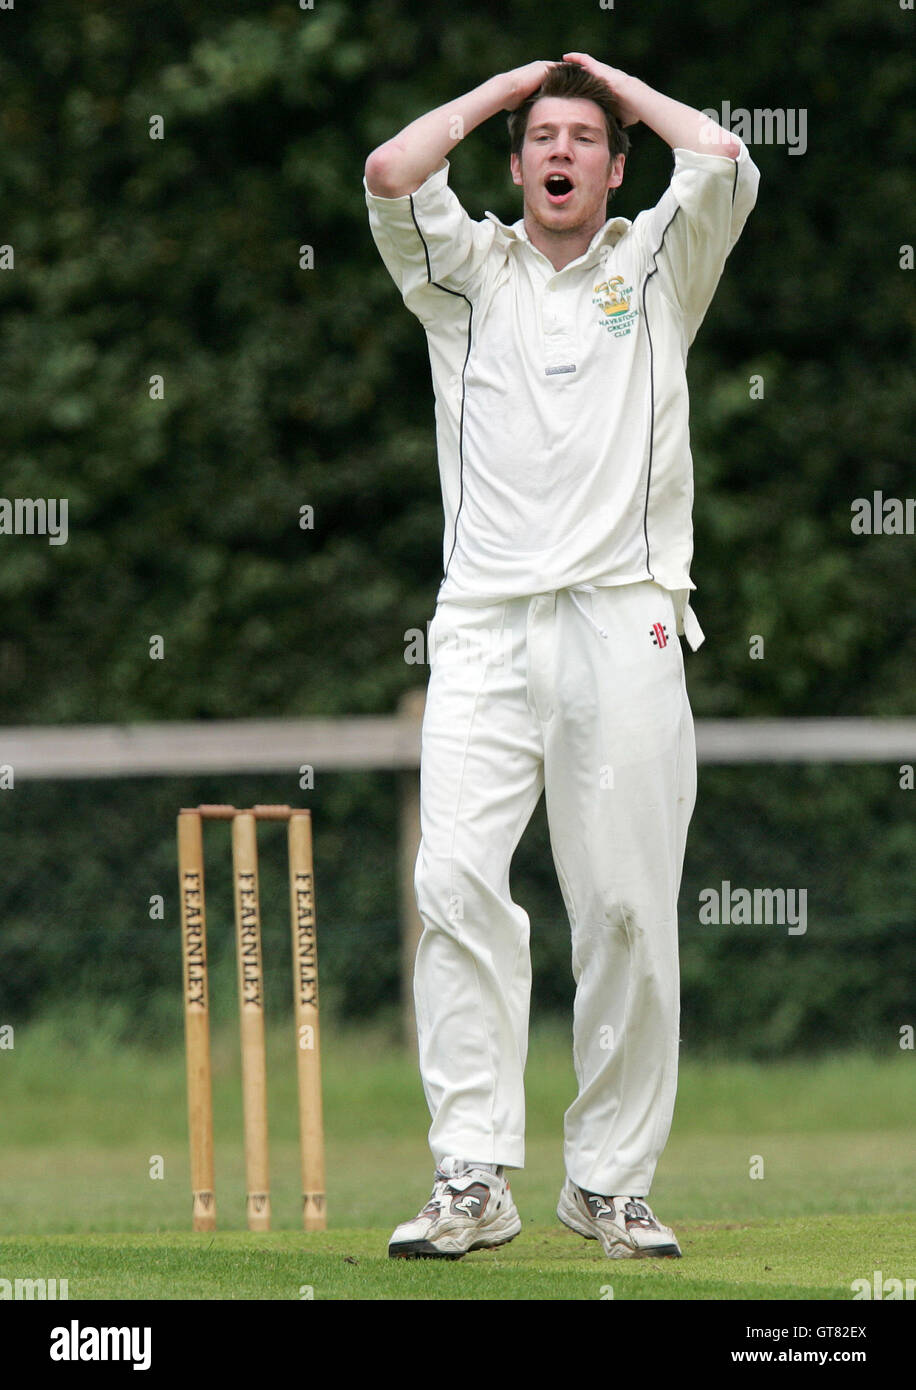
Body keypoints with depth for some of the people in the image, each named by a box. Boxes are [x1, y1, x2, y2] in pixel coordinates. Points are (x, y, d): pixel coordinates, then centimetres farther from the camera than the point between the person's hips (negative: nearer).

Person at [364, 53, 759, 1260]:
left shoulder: (658, 267, 15)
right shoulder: (468, 273, 17)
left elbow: (723, 161, -3)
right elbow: (391, 174, 0)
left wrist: (615, 81, 13)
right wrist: (509, 84, 13)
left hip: (623, 626, 0)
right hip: (486, 621, 1)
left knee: (628, 909, -3)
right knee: (456, 882, -13)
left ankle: (612, 1182, 4)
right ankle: (473, 1181, -16)